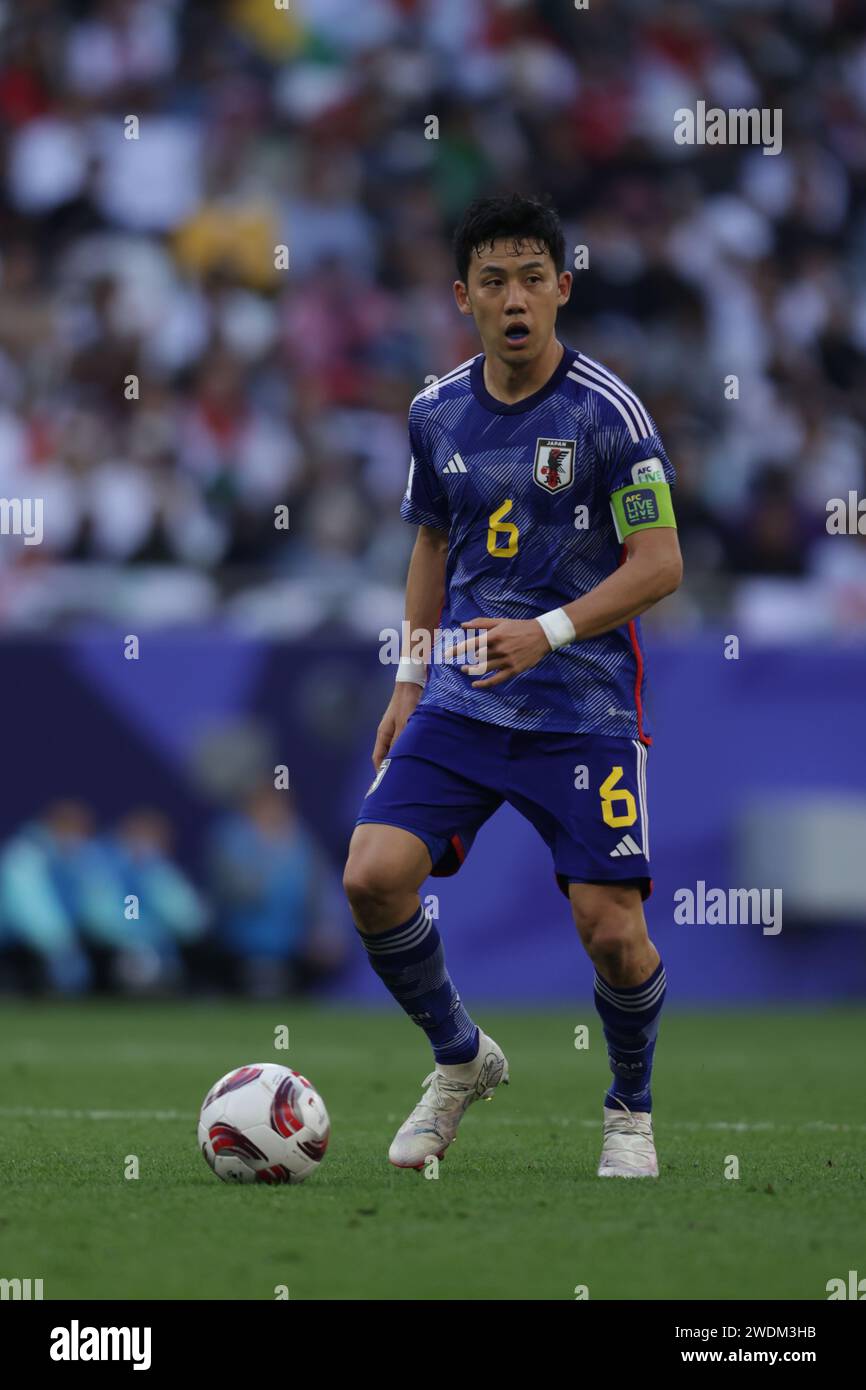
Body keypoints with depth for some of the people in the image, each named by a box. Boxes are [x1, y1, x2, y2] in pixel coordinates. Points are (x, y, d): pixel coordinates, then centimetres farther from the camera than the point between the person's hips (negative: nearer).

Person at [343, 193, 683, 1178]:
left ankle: (630, 1109, 19)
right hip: (461, 701, 4)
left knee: (610, 928, -10)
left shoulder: (608, 413, -10)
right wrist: (411, 682, 16)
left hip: (583, 710, -4)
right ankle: (460, 1059, 13)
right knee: (371, 877, -12)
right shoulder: (436, 414, 6)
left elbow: (659, 565, -10)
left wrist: (548, 631, -21)